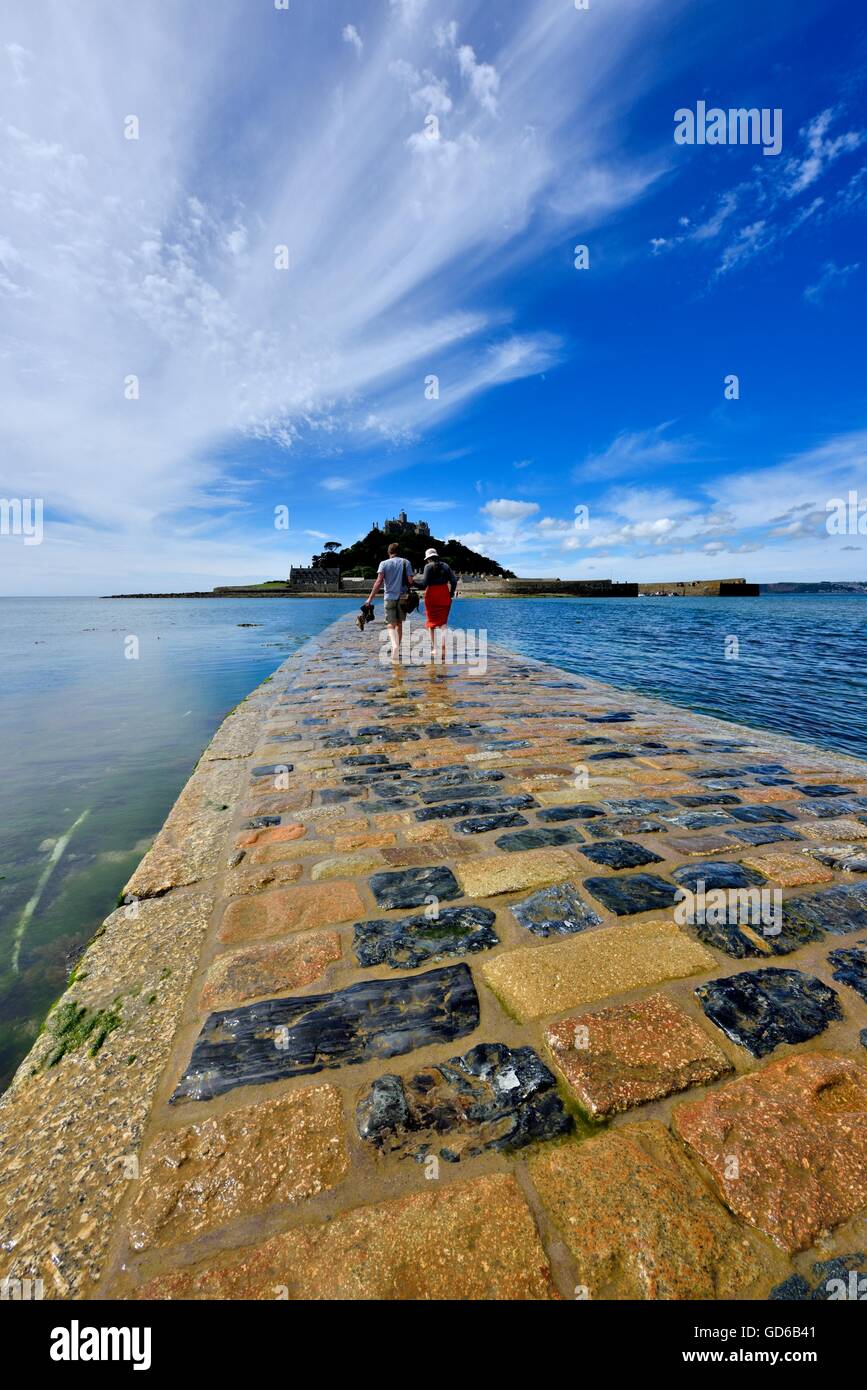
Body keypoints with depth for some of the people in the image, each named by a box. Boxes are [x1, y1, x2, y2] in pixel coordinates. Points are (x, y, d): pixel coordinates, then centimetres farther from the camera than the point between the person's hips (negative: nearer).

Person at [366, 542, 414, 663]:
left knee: (391, 624, -1)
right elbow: (410, 580, -4)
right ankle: (397, 648, 24)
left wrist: (370, 599, -12)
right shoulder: (405, 562, 3)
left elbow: (379, 582, -11)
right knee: (399, 623, 16)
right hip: (402, 597, 2)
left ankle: (395, 645, -27)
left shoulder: (384, 563, -1)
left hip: (389, 597, -2)